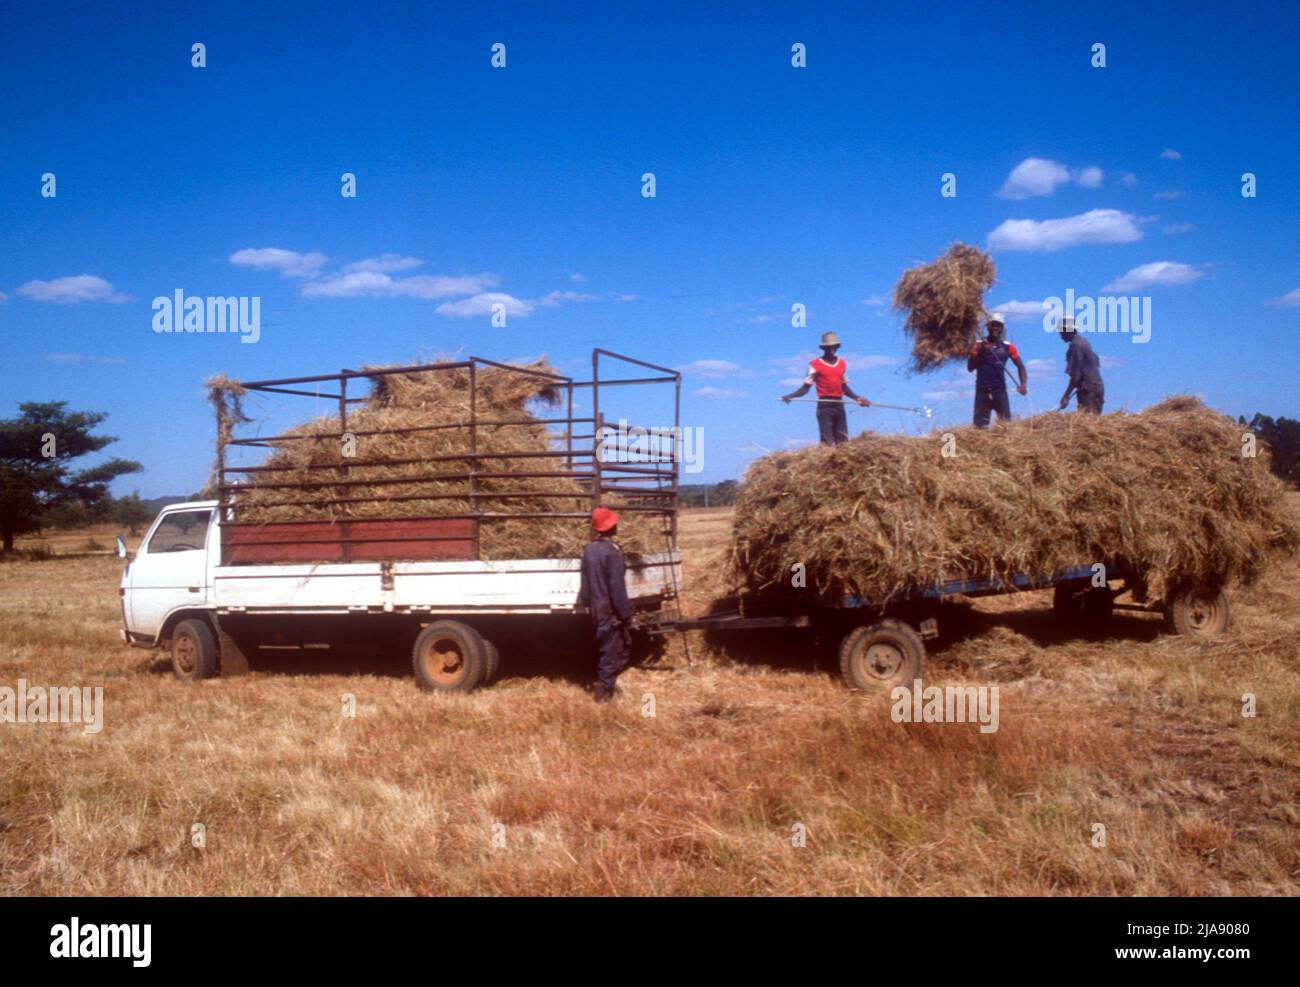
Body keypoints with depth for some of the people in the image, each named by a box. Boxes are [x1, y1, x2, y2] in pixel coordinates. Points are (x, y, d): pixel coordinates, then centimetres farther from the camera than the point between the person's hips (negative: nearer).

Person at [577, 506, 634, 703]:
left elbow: (585, 583, 12)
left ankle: (604, 684, 27)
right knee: (612, 651, 0)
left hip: (596, 609, 8)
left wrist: (587, 605, 19)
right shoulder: (612, 550, -18)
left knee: (604, 649, 20)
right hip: (611, 611, -8)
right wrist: (625, 614, -15)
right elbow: (617, 587, -19)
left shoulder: (590, 549, 8)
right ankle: (604, 694, 4)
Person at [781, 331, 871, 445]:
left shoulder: (842, 364, 12)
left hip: (839, 404, 5)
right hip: (824, 405, -5)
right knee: (827, 441, -9)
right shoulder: (815, 365, -4)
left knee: (843, 440, 4)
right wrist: (790, 396, -21)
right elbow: (806, 387, -5)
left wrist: (857, 398, 8)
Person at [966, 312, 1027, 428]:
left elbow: (1020, 366, 7)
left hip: (1000, 391, 0)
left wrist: (1024, 384, -9)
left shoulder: (1008, 347, 5)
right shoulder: (979, 345, 7)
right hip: (982, 391, 0)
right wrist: (980, 352, -10)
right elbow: (970, 368, 2)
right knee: (980, 426, -3)